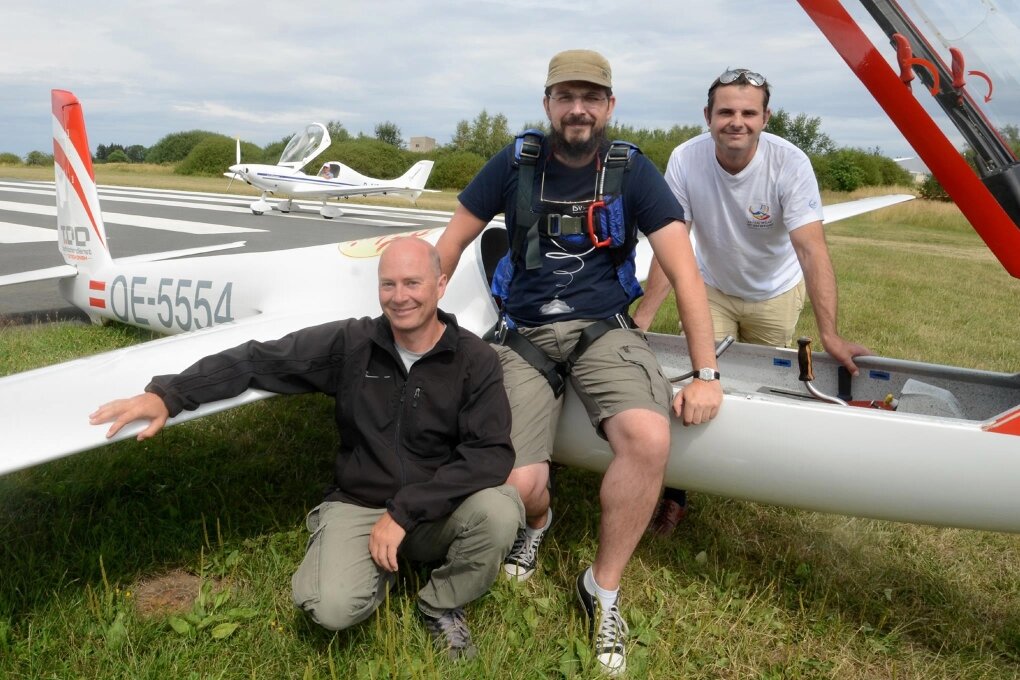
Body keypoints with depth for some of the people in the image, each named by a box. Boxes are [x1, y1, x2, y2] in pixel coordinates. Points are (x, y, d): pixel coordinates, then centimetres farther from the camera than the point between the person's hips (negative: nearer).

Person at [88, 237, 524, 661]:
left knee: (498, 510, -31)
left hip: (436, 514, 0)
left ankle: (442, 604, 1)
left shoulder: (475, 361, -10)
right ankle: (382, 565, 13)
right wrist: (168, 394, -17)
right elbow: (259, 360, -5)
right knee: (332, 608, -26)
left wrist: (405, 512, -24)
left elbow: (492, 452, -20)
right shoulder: (351, 343, -6)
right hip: (358, 506, 0)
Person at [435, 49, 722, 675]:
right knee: (517, 485, -21)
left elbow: (685, 272, -5)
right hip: (525, 337, 0)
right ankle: (537, 521, 22)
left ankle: (603, 588, -5)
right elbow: (451, 245, 10)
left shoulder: (632, 171, -1)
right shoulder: (516, 163, 1)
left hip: (603, 330, 0)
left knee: (649, 438, -31)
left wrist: (706, 375, -12)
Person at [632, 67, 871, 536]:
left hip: (775, 295, 0)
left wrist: (830, 335, -39)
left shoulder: (790, 164, -27)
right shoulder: (685, 160, -23)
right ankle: (675, 493, 7)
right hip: (712, 289, 1)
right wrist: (640, 320, -27)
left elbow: (812, 250, -32)